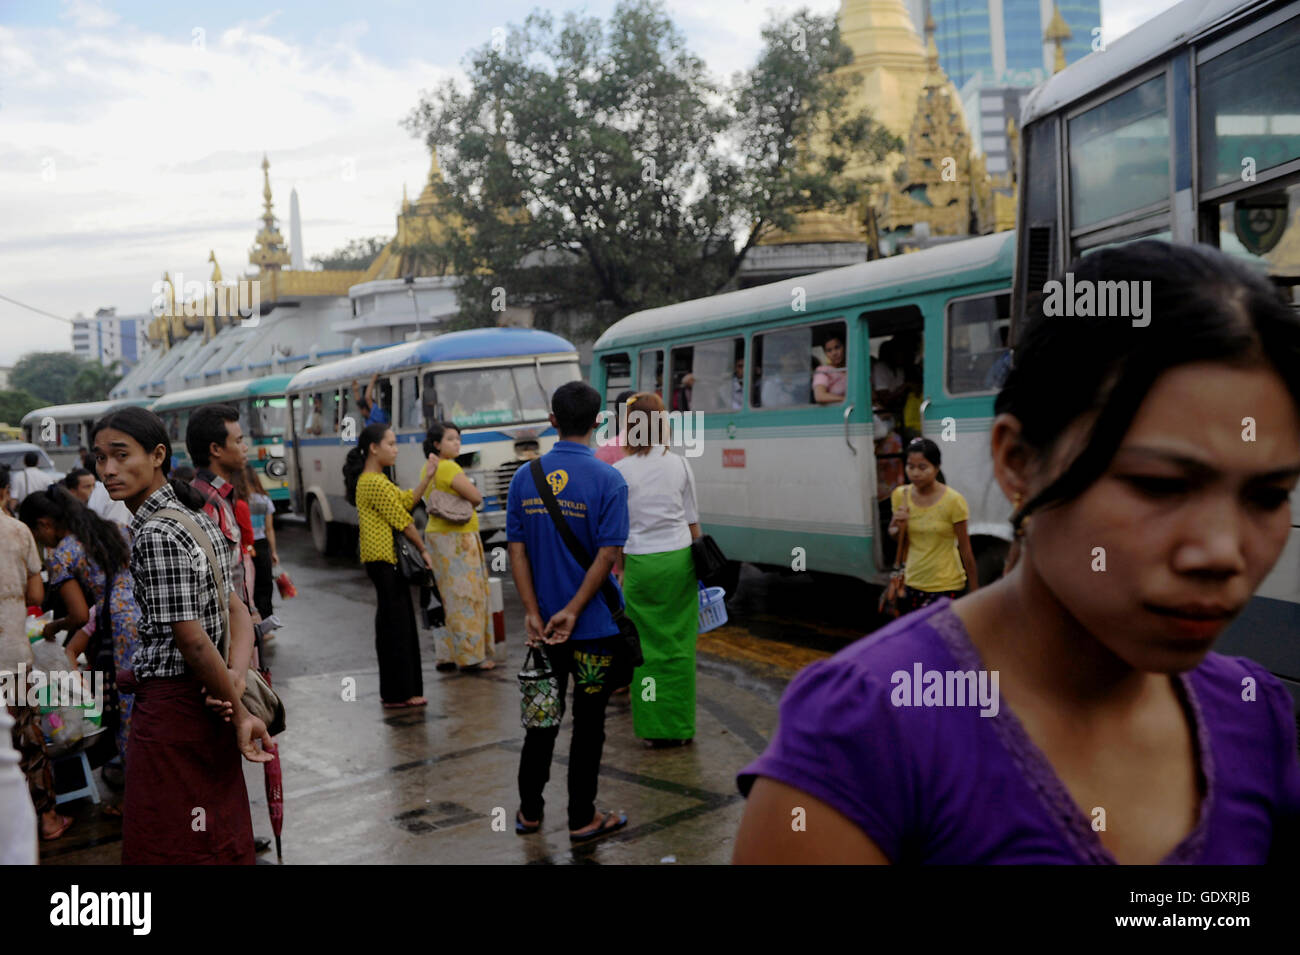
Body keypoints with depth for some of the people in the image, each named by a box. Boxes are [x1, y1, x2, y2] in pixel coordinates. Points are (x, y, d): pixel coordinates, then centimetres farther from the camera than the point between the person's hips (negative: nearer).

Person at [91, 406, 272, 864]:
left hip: (170, 707, -9)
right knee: (222, 840, 15)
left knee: (168, 845, 2)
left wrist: (240, 714, -13)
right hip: (204, 705, 9)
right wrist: (236, 677, -8)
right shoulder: (195, 518, 10)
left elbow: (193, 641, -20)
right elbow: (238, 608, 7)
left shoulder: (154, 534, -19)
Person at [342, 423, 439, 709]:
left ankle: (397, 691, 20)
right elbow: (403, 521, -13)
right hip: (385, 560, -11)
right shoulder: (376, 483, -16)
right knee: (396, 626, -6)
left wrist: (427, 477, 6)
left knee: (397, 625, 14)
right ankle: (399, 694, -1)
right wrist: (424, 550, -4)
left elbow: (406, 501, 12)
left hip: (384, 560, 11)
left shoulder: (369, 480, 17)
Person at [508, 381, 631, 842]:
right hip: (595, 626, -4)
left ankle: (530, 812, 25)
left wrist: (533, 612, -5)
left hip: (544, 623, 4)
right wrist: (572, 612, -15)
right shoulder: (608, 480, -12)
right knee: (588, 720, 8)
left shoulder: (524, 477, 0)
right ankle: (582, 818, 17)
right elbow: (607, 554, -17)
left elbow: (517, 549, -2)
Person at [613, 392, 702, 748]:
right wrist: (699, 559, 18)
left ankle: (654, 729, 11)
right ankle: (682, 726, 17)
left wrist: (620, 569, 9)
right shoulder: (680, 464, 2)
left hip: (641, 562, -2)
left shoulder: (622, 471, -5)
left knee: (647, 647, 7)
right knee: (680, 644, 10)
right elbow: (692, 520, 8)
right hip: (679, 558, 2)